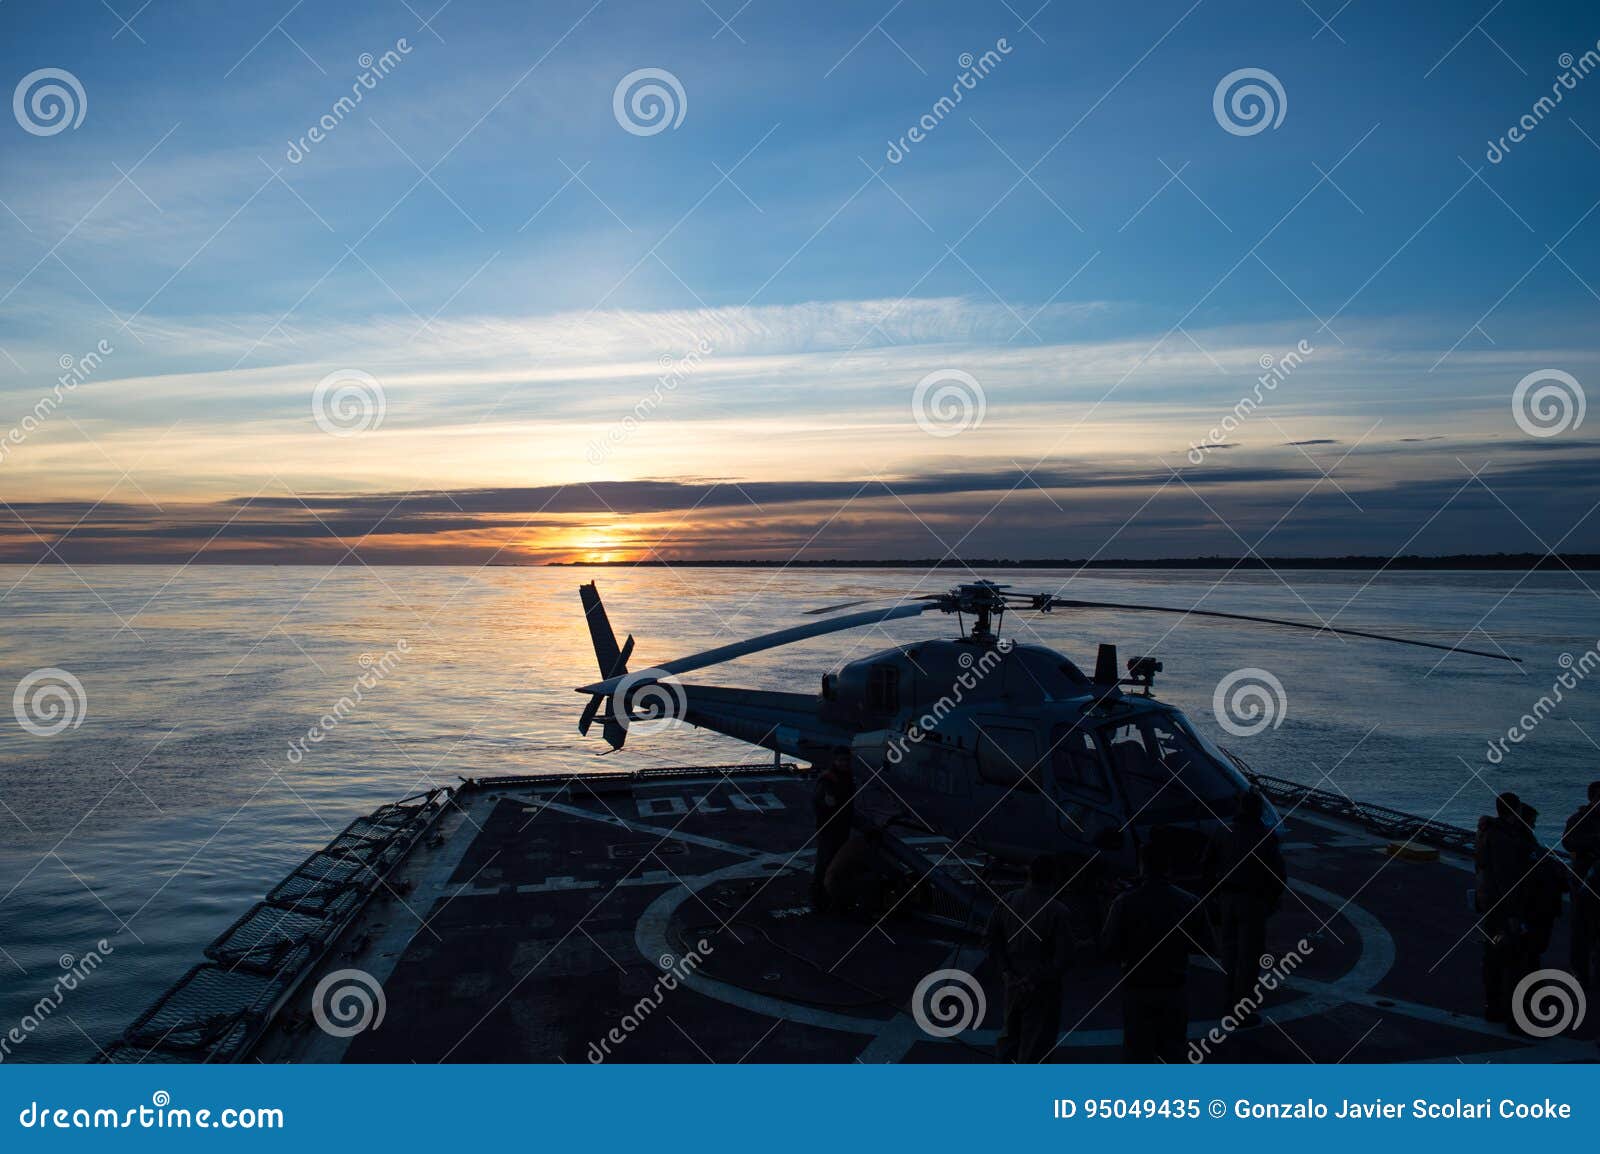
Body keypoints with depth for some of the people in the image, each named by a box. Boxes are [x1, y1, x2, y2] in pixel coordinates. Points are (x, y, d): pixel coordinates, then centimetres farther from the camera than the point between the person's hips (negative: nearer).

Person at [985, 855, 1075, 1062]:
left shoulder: (1008, 901, -10)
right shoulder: (1059, 912, -23)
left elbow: (992, 937, -1)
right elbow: (1063, 958, -22)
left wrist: (1005, 971, 2)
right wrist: (1035, 980, -12)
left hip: (1014, 981, 4)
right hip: (1043, 988, -4)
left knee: (1012, 1027, 26)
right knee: (1036, 1037, 12)